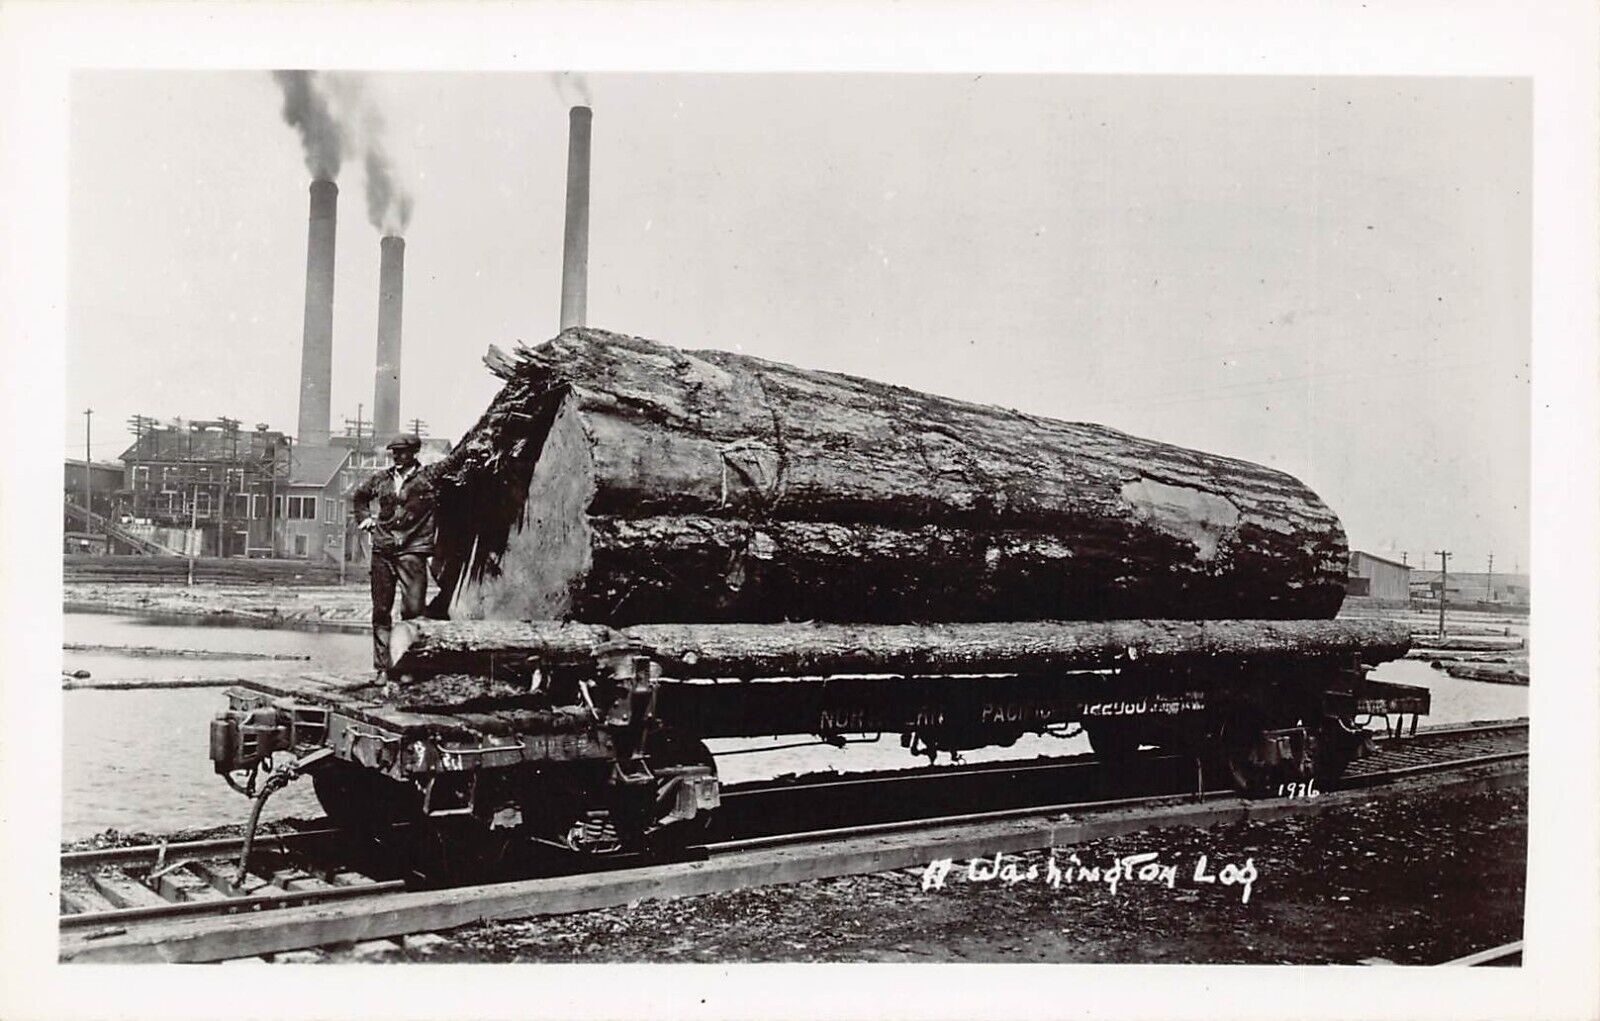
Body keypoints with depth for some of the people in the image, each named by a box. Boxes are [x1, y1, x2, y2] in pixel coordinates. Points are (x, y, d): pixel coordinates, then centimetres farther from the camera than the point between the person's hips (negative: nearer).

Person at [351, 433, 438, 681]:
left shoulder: (428, 479, -2)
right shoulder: (381, 478, 10)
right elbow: (358, 496, 28)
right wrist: (365, 518, 17)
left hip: (412, 550, -4)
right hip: (382, 549, 4)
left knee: (413, 609, -9)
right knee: (381, 611, 5)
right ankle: (382, 667, 12)